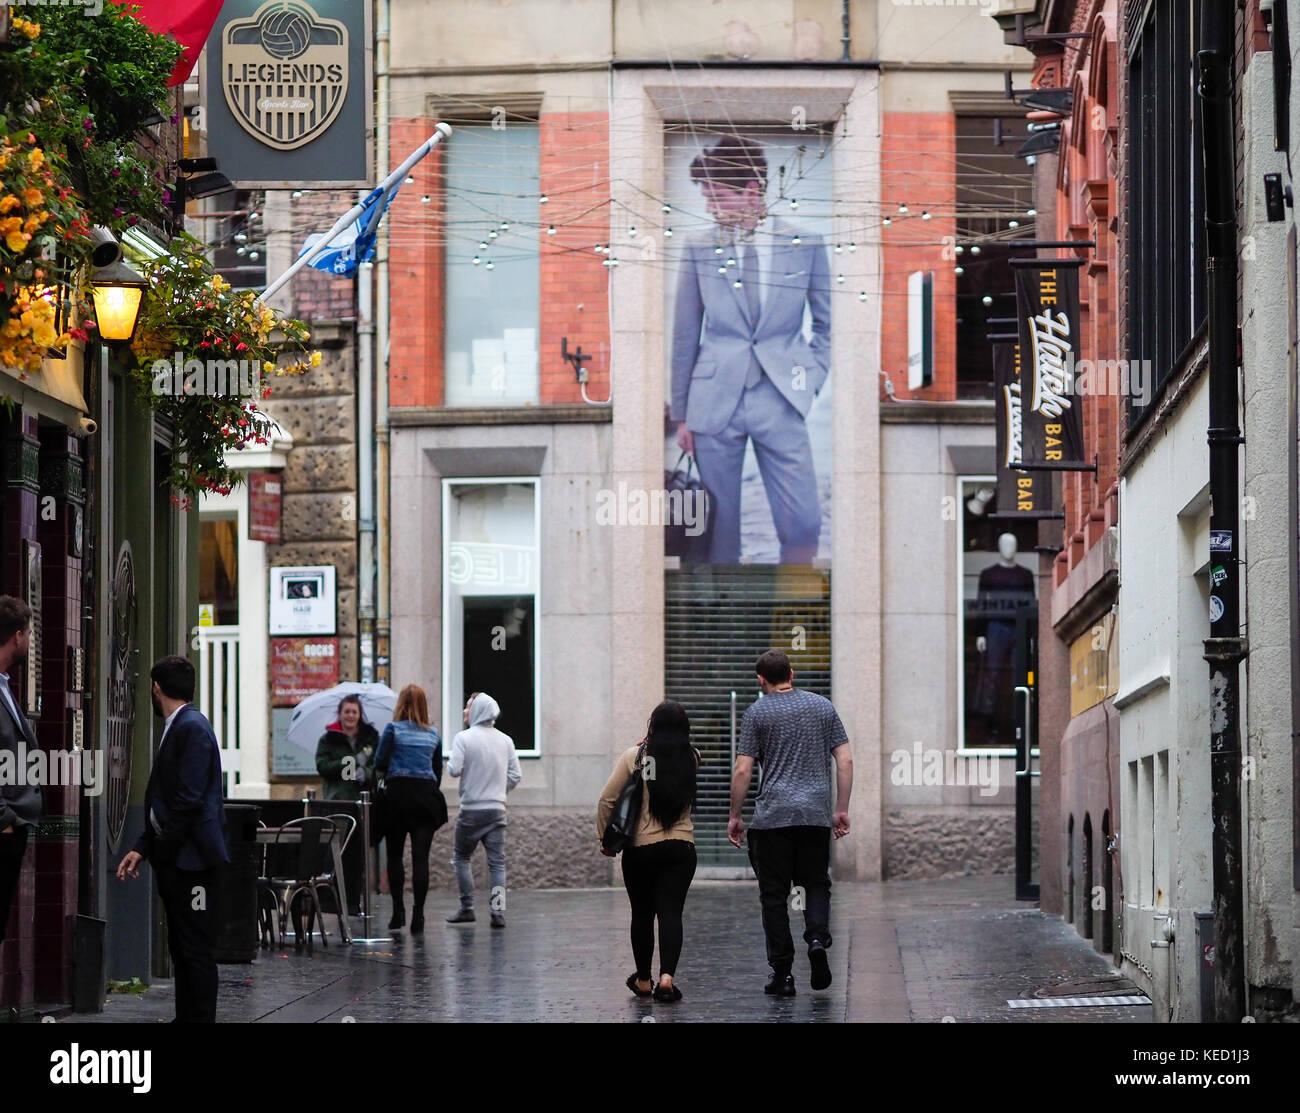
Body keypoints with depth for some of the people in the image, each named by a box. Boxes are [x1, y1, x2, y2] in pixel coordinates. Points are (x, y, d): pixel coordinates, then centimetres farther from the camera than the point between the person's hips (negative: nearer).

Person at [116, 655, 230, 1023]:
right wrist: (143, 848, 12)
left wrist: (154, 847, -13)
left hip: (189, 855, -10)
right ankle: (186, 1017, 16)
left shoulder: (192, 728, -13)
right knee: (181, 949, 12)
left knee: (195, 948, -7)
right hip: (173, 858, 10)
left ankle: (201, 1019, -5)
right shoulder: (176, 727, 17)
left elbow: (189, 799, -20)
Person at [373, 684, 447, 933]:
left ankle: (398, 911, 5)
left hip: (398, 793, -2)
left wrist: (383, 776, 18)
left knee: (394, 855, 10)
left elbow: (379, 764, -3)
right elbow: (438, 771, 13)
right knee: (421, 857, -1)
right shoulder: (433, 735, 9)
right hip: (427, 796, 2)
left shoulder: (393, 730, -2)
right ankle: (418, 915, -8)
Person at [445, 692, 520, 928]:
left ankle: (467, 908, 9)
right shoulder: (505, 741, 6)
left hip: (471, 810, -3)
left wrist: (449, 762, 6)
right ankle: (498, 911, -5)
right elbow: (515, 776, 4)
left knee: (461, 857, 12)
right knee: (497, 862, 3)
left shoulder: (464, 738, -8)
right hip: (497, 810, 3)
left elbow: (455, 769, -16)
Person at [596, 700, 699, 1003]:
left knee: (642, 914, 13)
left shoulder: (635, 757, -5)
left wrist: (605, 836, 7)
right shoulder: (690, 759, 1)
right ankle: (667, 976, -22)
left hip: (640, 848, -1)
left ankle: (643, 980, 24)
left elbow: (607, 800, -5)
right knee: (671, 913, -3)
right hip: (681, 848, 1)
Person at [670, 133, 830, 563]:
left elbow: (829, 325, 12)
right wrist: (681, 413, 8)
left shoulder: (804, 246, 1)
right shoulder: (700, 251, 3)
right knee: (719, 527, 3)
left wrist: (811, 377, 1)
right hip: (714, 402, 0)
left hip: (780, 404, 0)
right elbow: (685, 338, 8)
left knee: (803, 525, -5)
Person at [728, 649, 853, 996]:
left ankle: (782, 973, 1)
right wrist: (842, 810, 12)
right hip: (816, 814, 2)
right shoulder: (823, 706, 9)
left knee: (774, 893, 5)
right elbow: (845, 761, 6)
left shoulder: (757, 713, 1)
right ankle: (818, 938, -13)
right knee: (816, 883, 15)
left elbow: (742, 771, -4)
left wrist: (734, 817, 5)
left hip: (773, 815, -2)